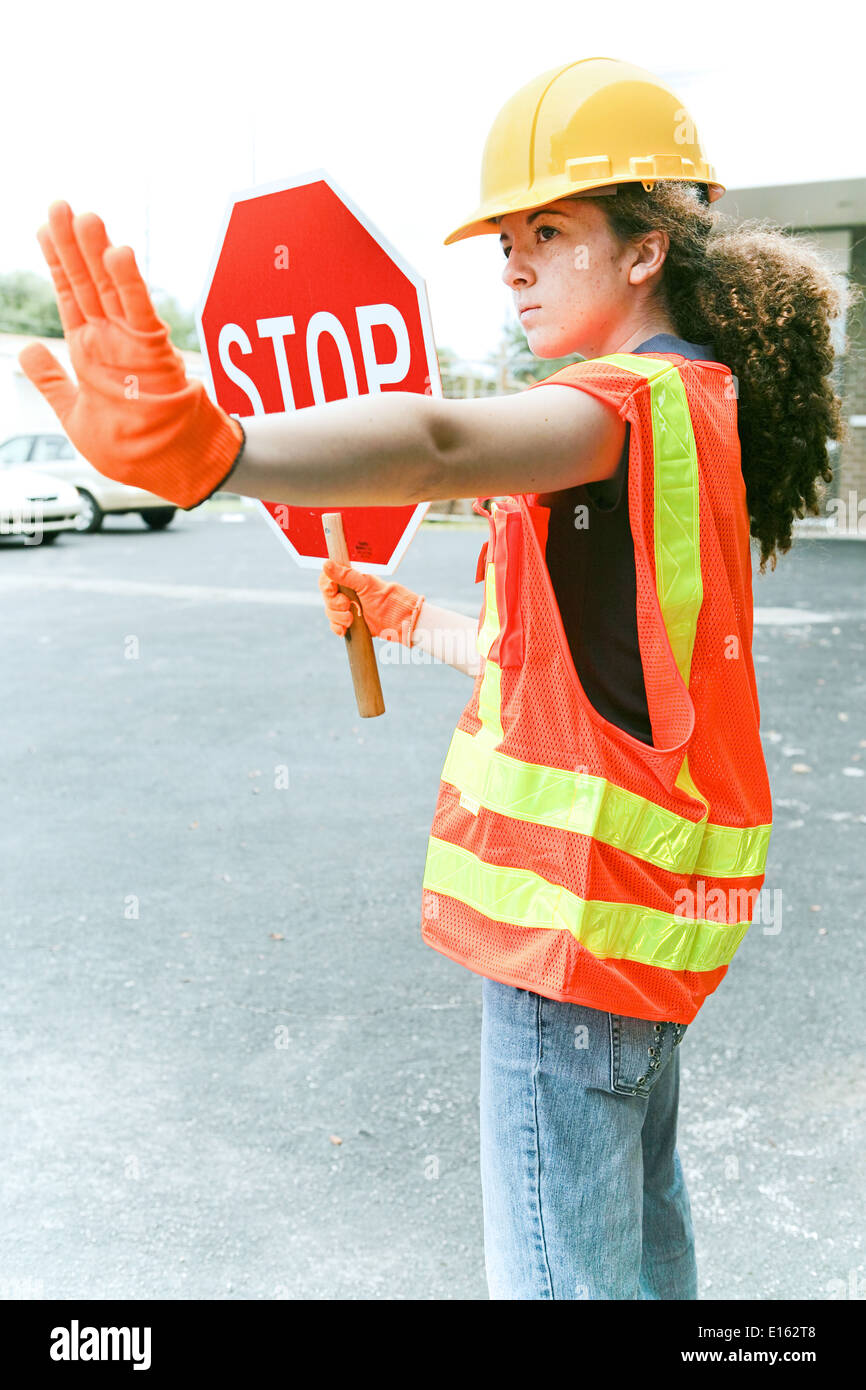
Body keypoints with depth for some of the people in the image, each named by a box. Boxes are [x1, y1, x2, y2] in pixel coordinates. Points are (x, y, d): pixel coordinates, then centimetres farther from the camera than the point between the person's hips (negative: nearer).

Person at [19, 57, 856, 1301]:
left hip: (576, 902, -10)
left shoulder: (641, 403, -18)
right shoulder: (700, 404, 14)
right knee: (641, 1230, 29)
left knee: (564, 1270, 4)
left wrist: (207, 450, -57)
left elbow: (442, 445, -42)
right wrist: (406, 620, 23)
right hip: (642, 896, 10)